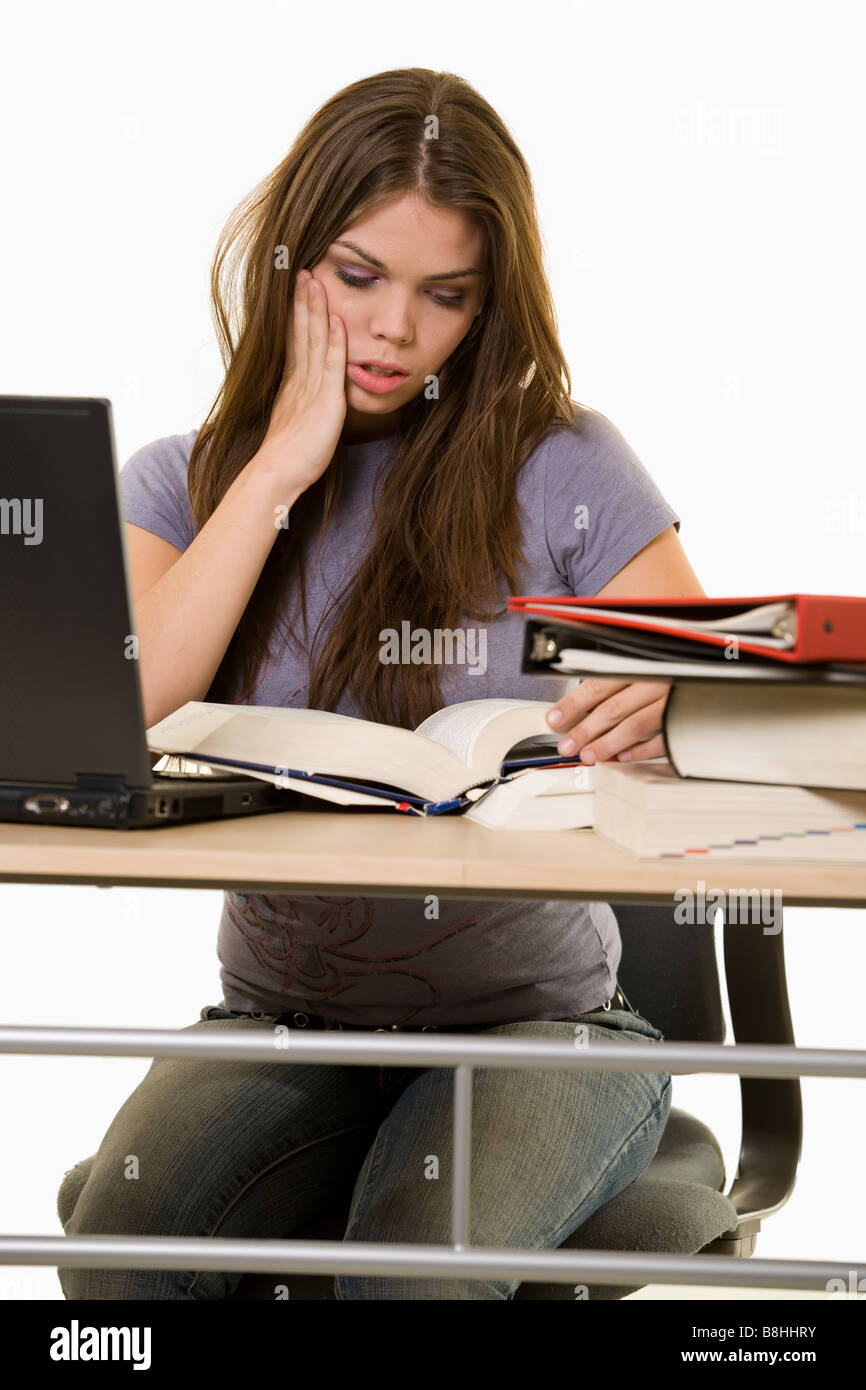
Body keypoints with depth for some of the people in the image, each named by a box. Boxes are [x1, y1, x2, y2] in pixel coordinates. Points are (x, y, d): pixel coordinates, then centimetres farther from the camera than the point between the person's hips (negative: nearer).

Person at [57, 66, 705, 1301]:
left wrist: (662, 709, -29)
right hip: (279, 1014, 2)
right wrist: (285, 462, -12)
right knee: (120, 1234, -26)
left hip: (536, 1014, -2)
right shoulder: (181, 483, 5)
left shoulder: (561, 468, -2)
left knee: (419, 1261, -31)